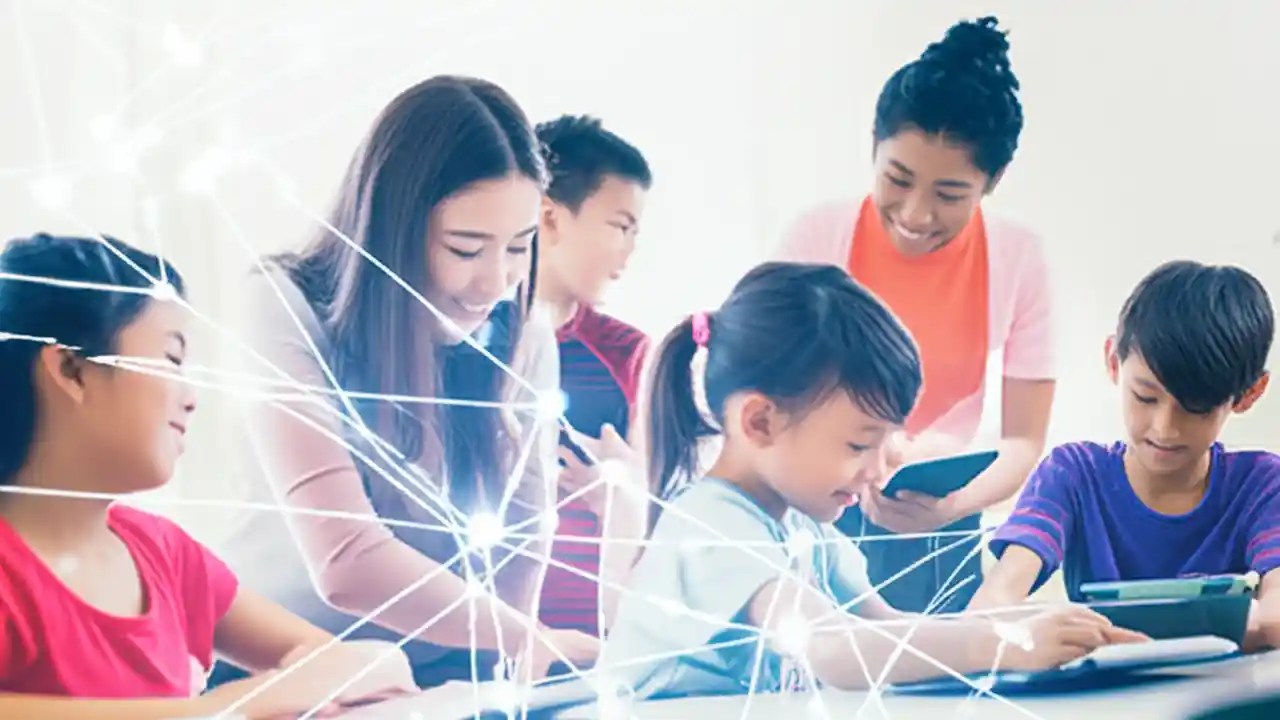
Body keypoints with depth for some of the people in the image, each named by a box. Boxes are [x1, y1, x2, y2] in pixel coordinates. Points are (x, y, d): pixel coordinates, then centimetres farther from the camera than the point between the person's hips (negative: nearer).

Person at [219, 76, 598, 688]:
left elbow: (522, 535, -4)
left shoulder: (522, 338, -6)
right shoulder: (288, 309, -18)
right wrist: (533, 640, -26)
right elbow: (347, 563, -27)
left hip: (443, 669, 3)